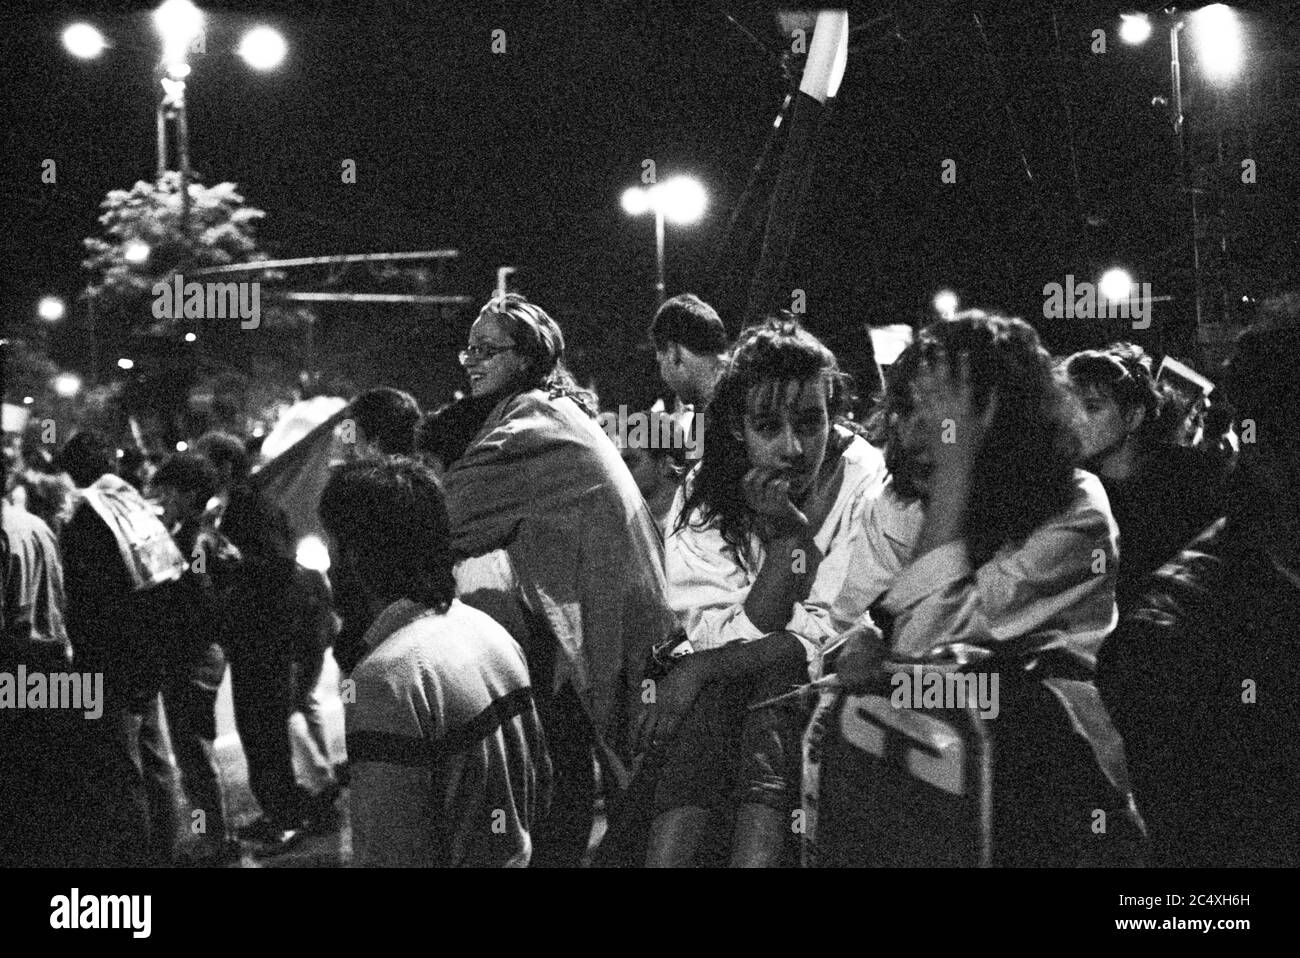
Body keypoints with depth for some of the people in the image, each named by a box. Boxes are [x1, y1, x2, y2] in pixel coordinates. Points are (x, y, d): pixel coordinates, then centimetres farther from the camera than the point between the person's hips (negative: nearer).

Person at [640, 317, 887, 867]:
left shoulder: (864, 482, -13)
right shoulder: (701, 498, -7)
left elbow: (837, 639, -15)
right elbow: (739, 637, -14)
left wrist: (702, 668, -19)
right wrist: (786, 536, -27)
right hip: (723, 696, 2)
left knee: (778, 686, -30)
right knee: (715, 696, -28)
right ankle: (665, 858, -29)